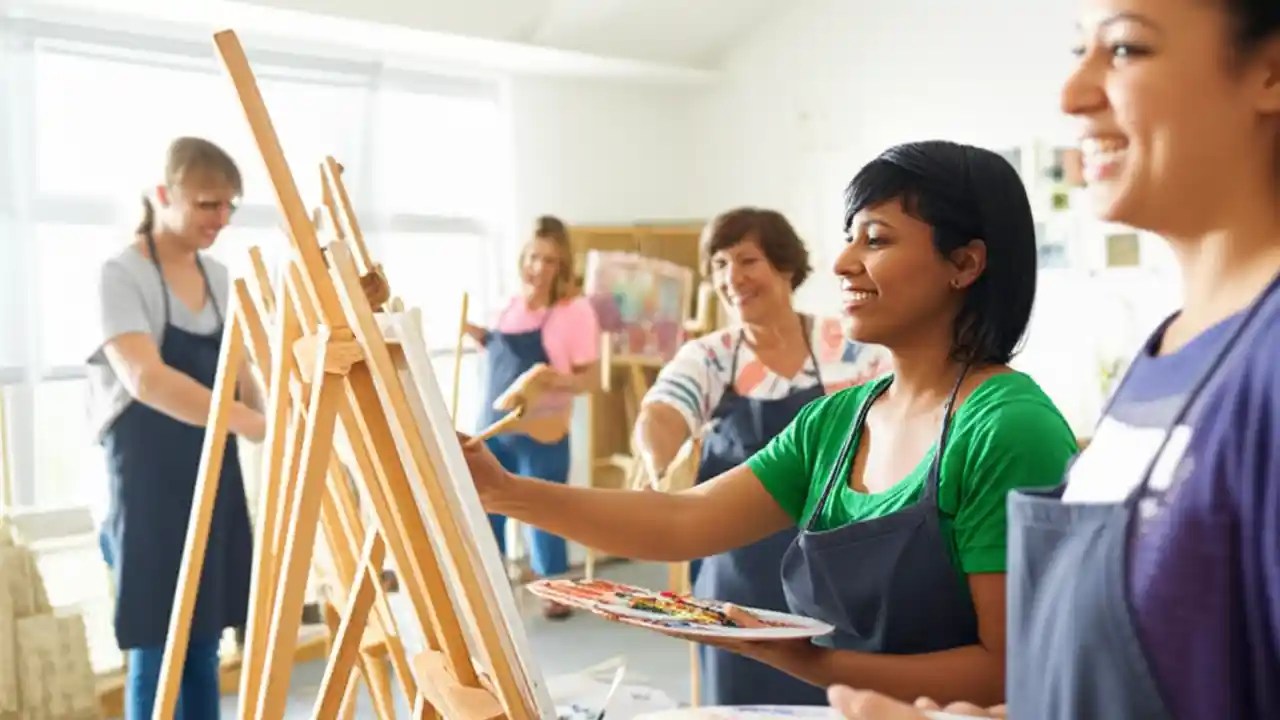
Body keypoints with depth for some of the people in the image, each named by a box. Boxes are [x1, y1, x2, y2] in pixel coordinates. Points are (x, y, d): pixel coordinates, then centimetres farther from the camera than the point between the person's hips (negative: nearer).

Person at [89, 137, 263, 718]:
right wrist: (254, 425, -38)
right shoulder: (121, 276, -13)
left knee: (204, 646, 12)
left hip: (215, 476, 7)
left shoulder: (218, 278, 9)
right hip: (151, 482, -6)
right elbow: (146, 380, -29)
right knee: (158, 650, -1)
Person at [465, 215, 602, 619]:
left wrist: (561, 379, -29)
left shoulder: (576, 310, -11)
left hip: (541, 434, -5)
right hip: (493, 427, 5)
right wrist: (483, 340, 1)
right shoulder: (511, 306, 6)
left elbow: (590, 376, -10)